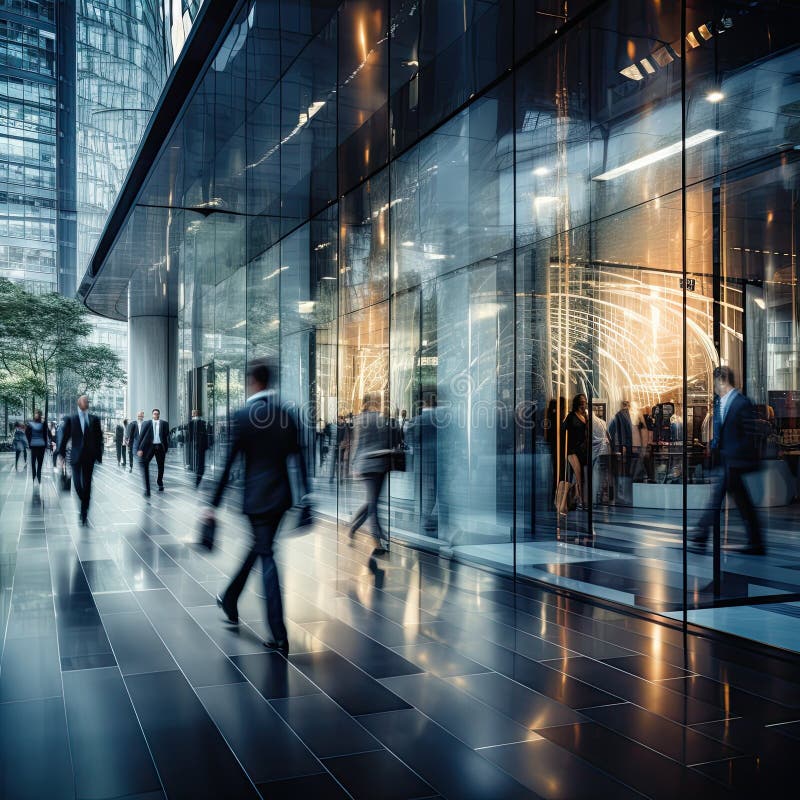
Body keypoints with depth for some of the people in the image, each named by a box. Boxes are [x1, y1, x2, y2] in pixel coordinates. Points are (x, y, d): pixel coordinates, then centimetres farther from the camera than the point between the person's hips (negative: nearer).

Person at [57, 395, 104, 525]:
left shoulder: (94, 419, 7)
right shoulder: (70, 419, 2)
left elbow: (99, 439, 9)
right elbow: (64, 437, 4)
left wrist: (99, 456, 5)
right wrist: (62, 454, 0)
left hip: (89, 457, 2)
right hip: (76, 457, -1)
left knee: (87, 484, 3)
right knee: (77, 484, -11)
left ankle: (84, 514, 11)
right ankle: (84, 508, 14)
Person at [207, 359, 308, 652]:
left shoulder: (244, 416, -12)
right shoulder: (285, 415, 4)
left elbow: (229, 463, -12)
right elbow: (297, 458, 6)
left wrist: (214, 503, -7)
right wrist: (304, 495, 14)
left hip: (257, 497, -6)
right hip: (281, 496, 6)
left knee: (266, 558, -2)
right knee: (255, 549, 22)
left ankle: (280, 636, -2)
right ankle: (229, 601, 42)